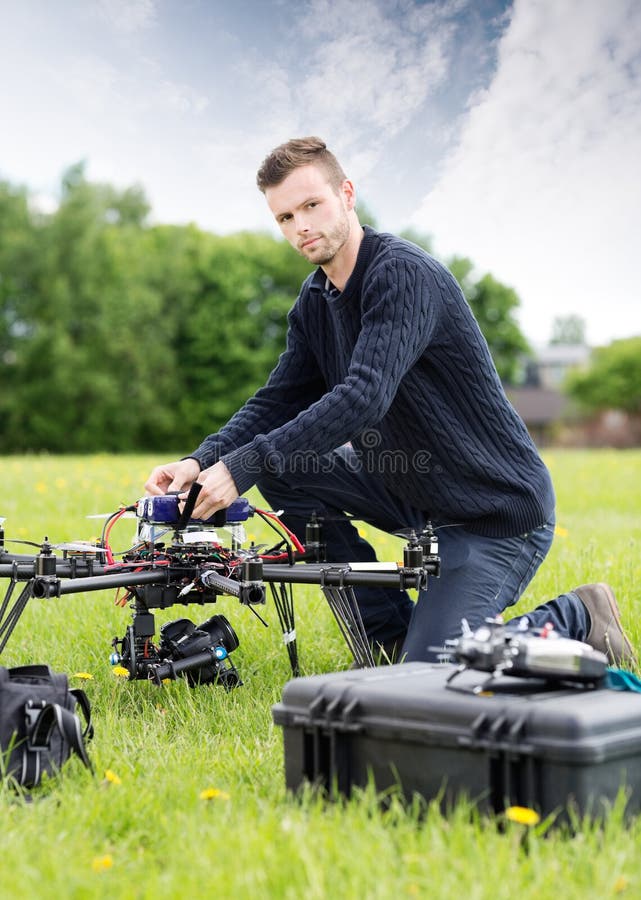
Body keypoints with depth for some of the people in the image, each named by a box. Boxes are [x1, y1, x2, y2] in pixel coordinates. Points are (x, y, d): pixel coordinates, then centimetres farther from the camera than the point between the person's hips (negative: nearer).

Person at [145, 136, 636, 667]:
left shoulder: (404, 273, -21)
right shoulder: (315, 301, 6)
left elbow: (364, 399, -33)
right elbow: (277, 401, 2)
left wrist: (242, 465, -35)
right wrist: (203, 461, -16)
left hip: (500, 510, -8)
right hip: (415, 493, 8)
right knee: (280, 468, -6)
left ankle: (578, 621, 8)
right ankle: (392, 634, 4)